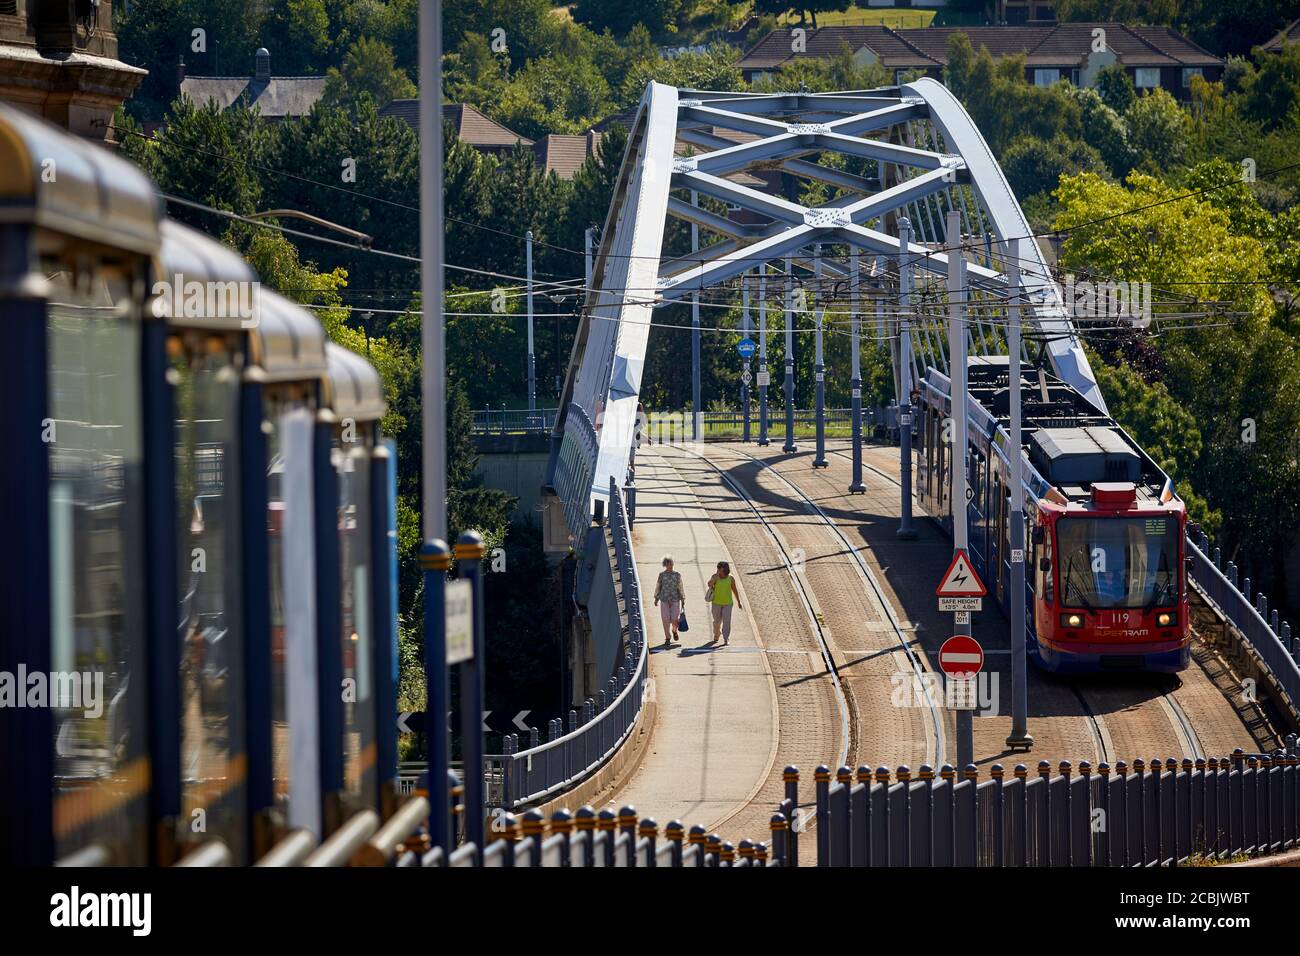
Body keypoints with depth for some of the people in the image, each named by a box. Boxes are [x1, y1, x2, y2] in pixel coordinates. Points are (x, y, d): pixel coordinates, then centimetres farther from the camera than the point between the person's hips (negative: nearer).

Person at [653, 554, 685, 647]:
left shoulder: (677, 575, 4)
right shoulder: (662, 575, 3)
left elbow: (680, 587, 8)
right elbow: (658, 586, 10)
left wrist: (682, 599, 6)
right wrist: (656, 598, 12)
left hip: (675, 600, 0)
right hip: (664, 600, 0)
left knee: (675, 619, -3)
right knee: (665, 619, -3)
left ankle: (674, 630, 31)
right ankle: (667, 638, 9)